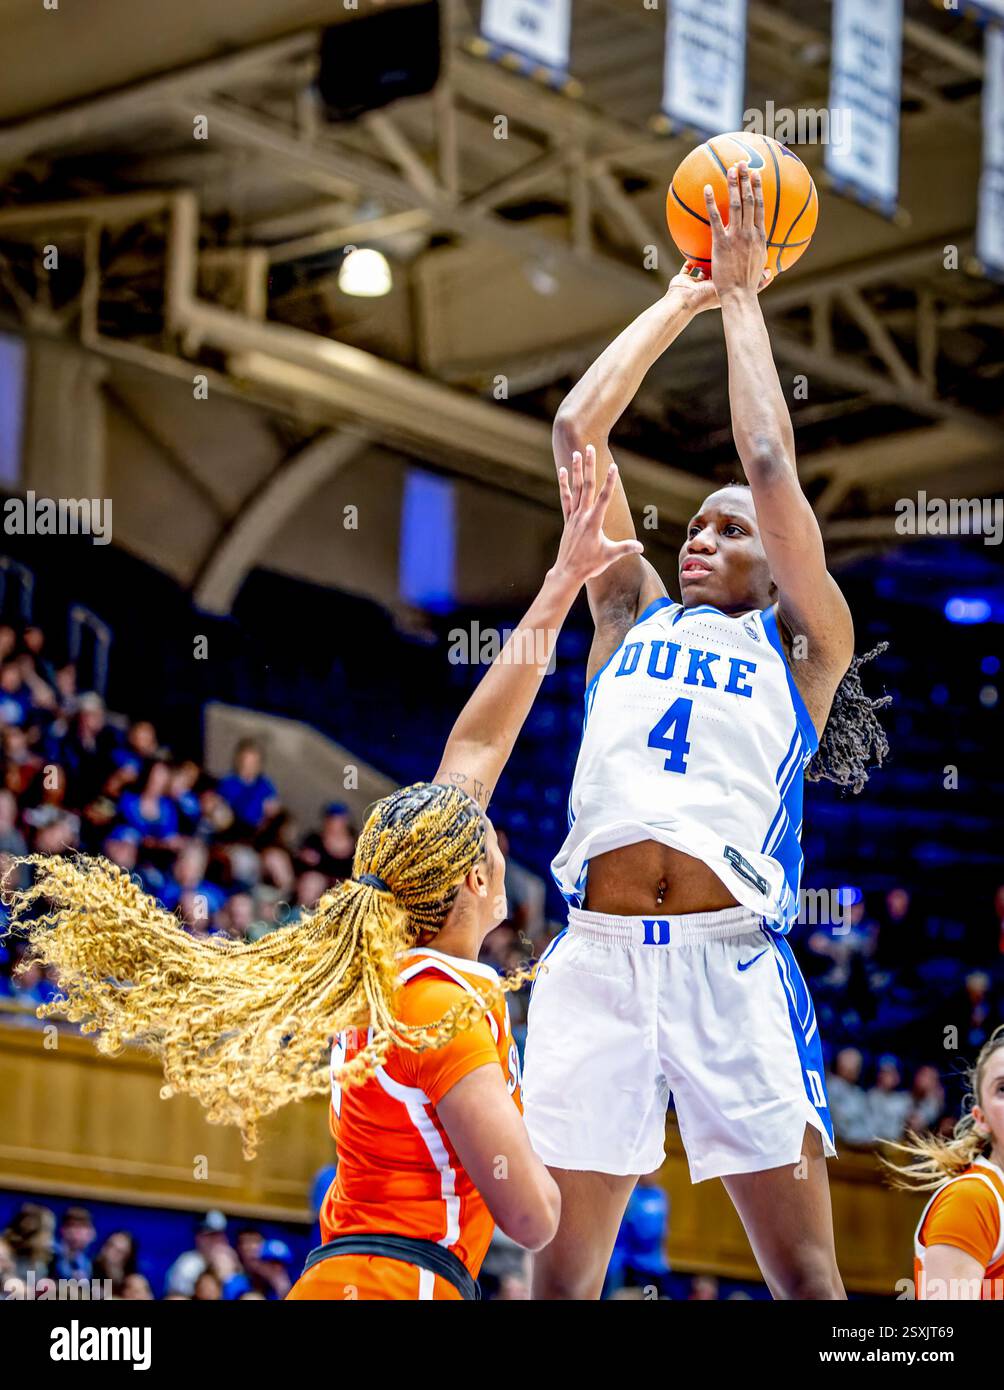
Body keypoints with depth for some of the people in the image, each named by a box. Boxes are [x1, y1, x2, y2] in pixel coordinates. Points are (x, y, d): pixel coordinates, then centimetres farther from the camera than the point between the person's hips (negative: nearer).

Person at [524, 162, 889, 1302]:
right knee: (561, 1273, 0)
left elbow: (771, 466, 6)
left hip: (728, 952, -3)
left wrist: (742, 300, 15)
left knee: (804, 1271, -6)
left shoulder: (802, 643, 16)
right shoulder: (632, 617, 24)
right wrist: (680, 302, 25)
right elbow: (576, 432, 20)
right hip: (595, 952, 3)